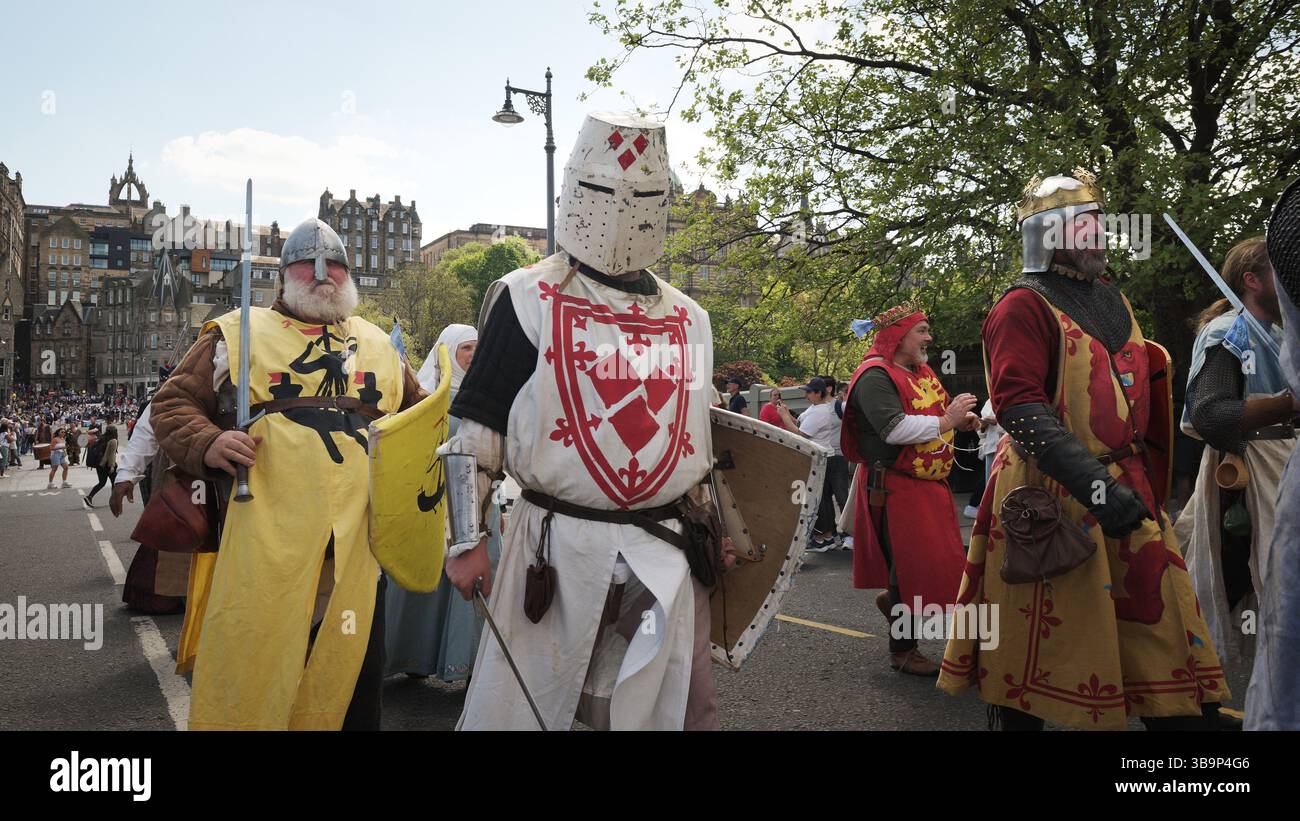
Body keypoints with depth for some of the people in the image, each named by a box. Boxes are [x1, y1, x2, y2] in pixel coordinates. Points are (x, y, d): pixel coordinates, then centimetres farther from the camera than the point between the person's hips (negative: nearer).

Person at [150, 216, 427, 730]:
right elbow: (173, 403, 6)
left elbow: (419, 411, 29)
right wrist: (206, 444, -14)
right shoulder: (239, 334, 8)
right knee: (253, 666, 0)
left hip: (359, 542, 4)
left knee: (354, 671, 12)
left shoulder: (377, 343, 20)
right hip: (266, 540, -3)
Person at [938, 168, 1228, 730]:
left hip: (1126, 487, 8)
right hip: (1051, 494, -8)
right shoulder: (1024, 306, -9)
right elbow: (1020, 408, -21)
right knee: (1035, 644, 0)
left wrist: (1143, 480, 22)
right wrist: (1092, 481, -30)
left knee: (1165, 628, 9)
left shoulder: (1112, 301, 17)